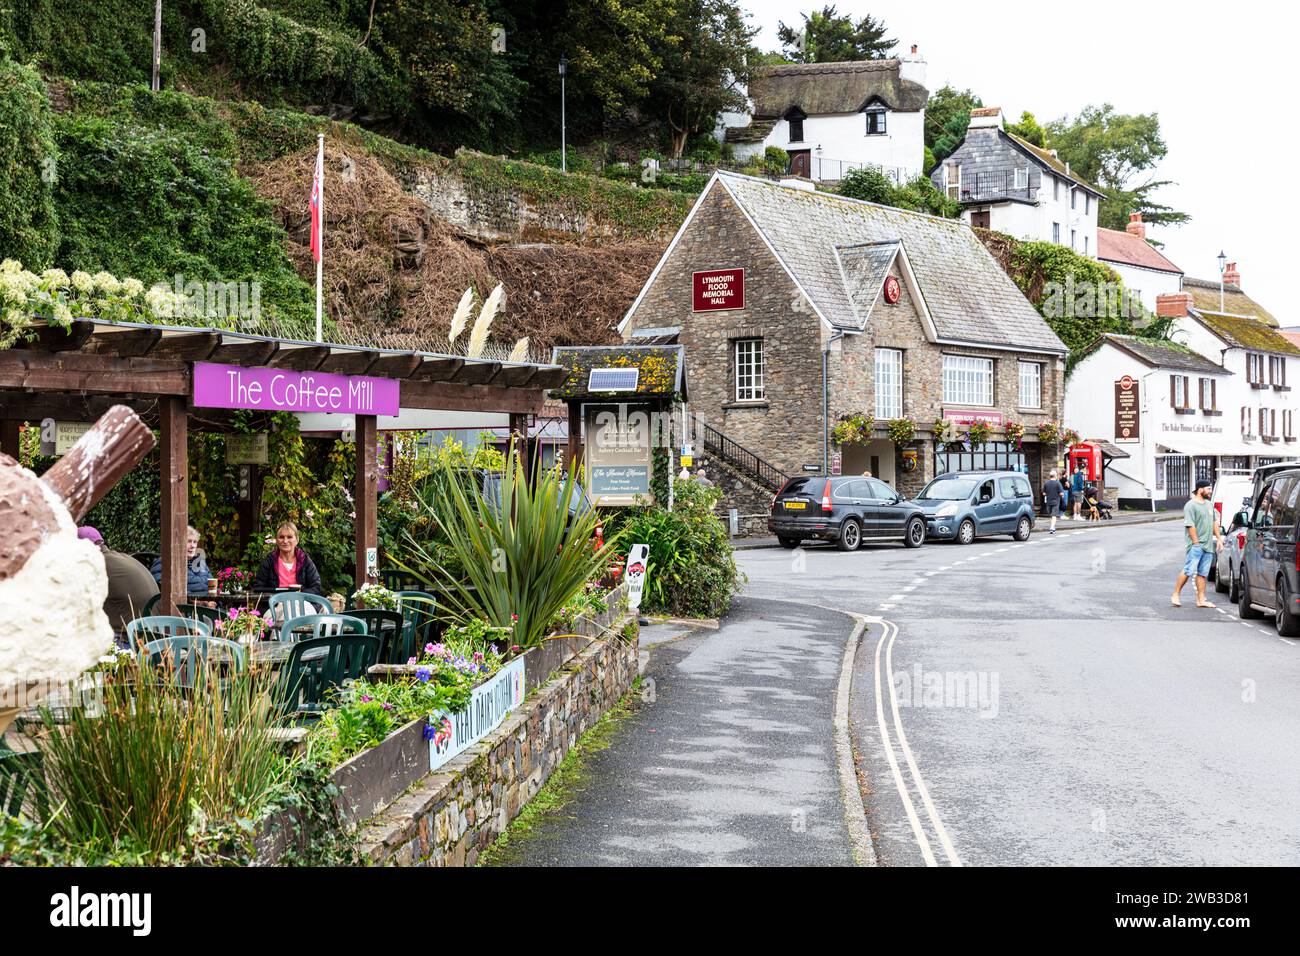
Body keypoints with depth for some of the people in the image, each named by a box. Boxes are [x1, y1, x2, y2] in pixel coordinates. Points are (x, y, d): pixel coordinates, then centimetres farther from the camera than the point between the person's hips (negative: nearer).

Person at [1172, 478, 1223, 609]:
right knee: (1188, 571, -11)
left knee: (1202, 573, 7)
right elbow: (1190, 526, -15)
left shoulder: (1208, 505, 17)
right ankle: (1176, 595, -4)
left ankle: (1201, 600, 9)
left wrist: (1219, 539, 15)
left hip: (1208, 546, 8)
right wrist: (1196, 542, -17)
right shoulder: (1191, 505, -10)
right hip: (1196, 545, -8)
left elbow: (1214, 523, 23)